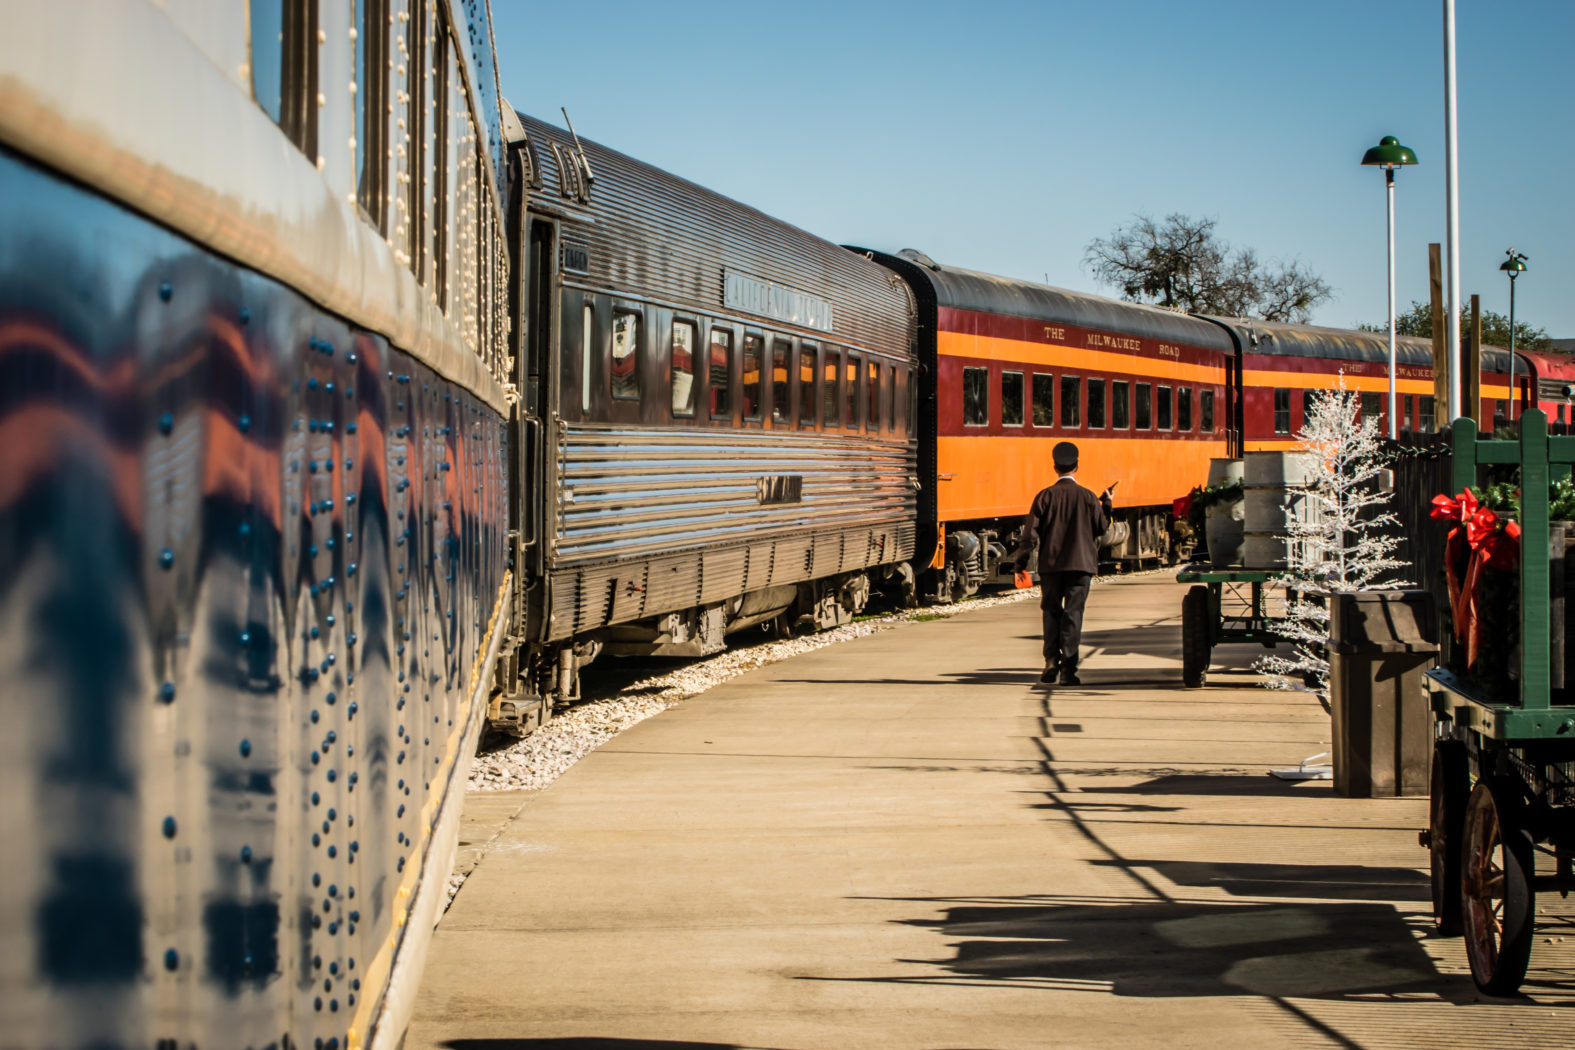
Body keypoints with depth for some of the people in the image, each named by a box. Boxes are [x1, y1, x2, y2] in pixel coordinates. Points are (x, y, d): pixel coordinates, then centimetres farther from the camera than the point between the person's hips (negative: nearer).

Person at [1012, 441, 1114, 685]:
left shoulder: (1045, 497, -3)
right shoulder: (1087, 497, -3)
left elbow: (1030, 532, -5)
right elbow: (1102, 528, 6)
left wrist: (1021, 562, 0)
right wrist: (1106, 503, 21)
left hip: (1050, 564, 1)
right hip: (1080, 564, -1)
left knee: (1051, 612, 14)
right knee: (1073, 615, 0)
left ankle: (1051, 662, 9)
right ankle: (1068, 669, -5)